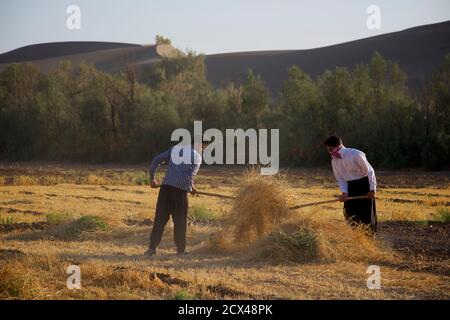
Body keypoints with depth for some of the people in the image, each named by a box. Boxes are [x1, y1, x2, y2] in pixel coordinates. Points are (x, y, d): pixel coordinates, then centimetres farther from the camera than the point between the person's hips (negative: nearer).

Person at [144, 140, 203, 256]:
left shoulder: (175, 149, 19)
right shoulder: (197, 157, 6)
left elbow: (157, 159, 11)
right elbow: (190, 175, -8)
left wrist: (152, 178, 15)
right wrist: (192, 187, 10)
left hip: (166, 186, 3)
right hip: (181, 189, -3)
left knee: (160, 217, 5)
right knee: (180, 220, 8)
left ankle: (152, 247, 0)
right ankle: (181, 249, 14)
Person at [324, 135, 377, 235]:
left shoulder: (355, 154, -21)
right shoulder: (334, 161, 0)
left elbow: (369, 171, -15)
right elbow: (340, 179, 6)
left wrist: (372, 189, -16)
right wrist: (344, 192, -12)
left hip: (365, 183, -6)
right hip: (351, 186, 6)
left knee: (367, 213, -5)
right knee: (349, 213, 1)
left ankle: (370, 236, 7)